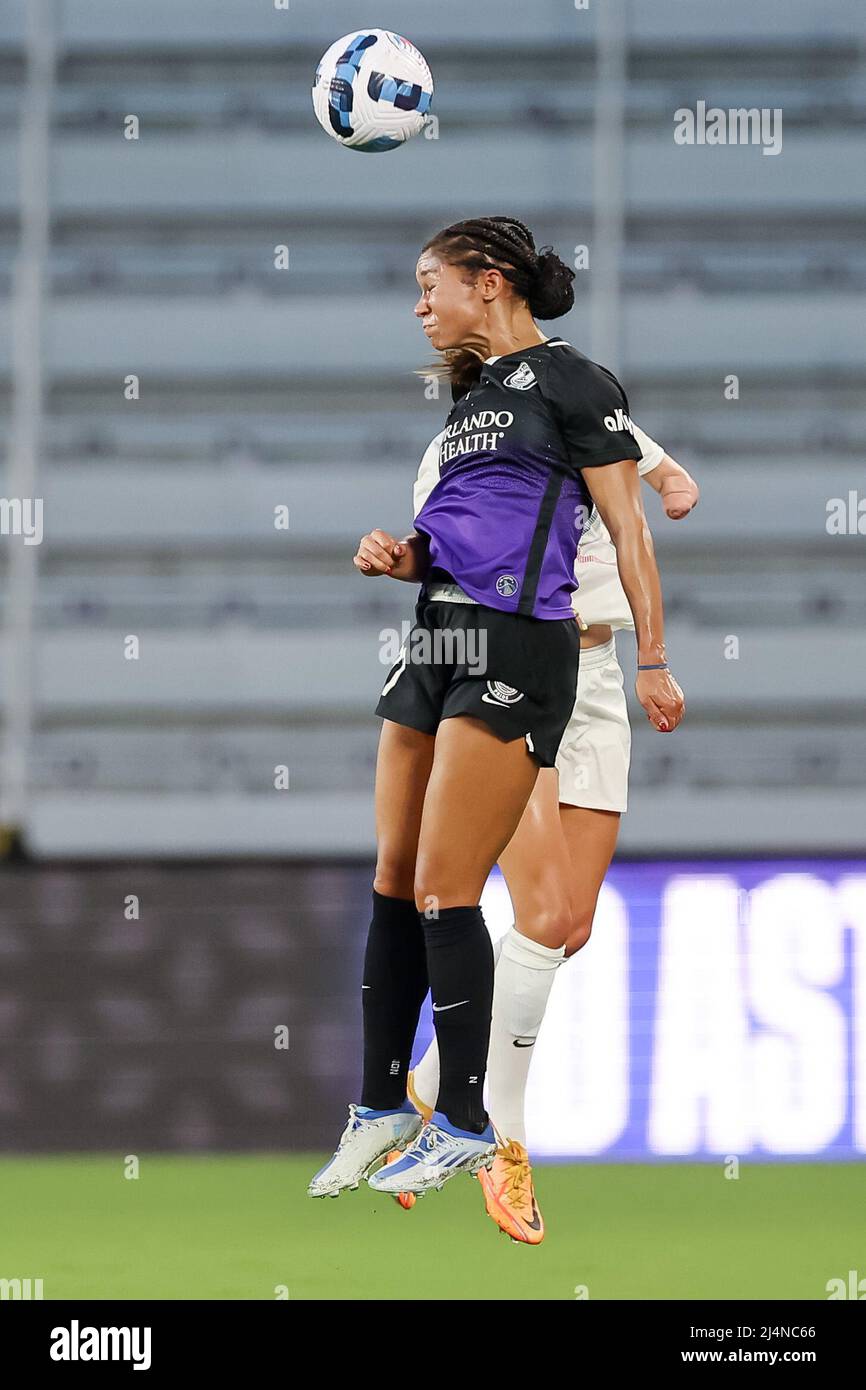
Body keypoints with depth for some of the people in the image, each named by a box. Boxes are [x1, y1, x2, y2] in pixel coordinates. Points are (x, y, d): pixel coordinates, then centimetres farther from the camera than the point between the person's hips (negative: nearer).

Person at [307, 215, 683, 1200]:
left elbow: (627, 528, -5)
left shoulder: (571, 382, -3)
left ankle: (465, 1126, -2)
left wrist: (652, 660, -10)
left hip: (516, 646, -8)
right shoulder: (471, 396, 20)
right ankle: (382, 1110, 14)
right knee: (393, 880, 6)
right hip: (437, 638, 8)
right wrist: (404, 558, 8)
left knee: (444, 888, -10)